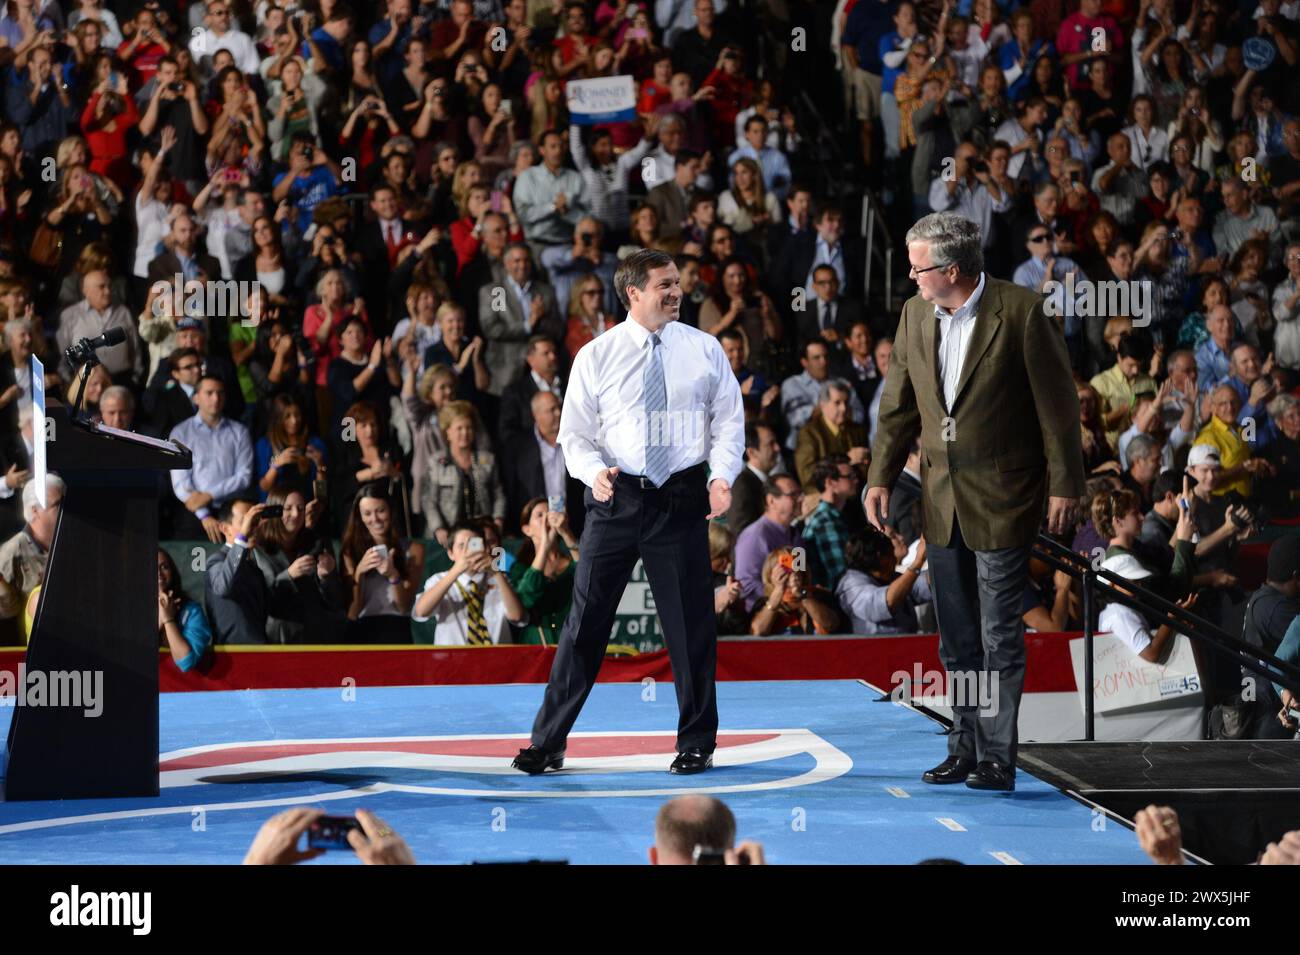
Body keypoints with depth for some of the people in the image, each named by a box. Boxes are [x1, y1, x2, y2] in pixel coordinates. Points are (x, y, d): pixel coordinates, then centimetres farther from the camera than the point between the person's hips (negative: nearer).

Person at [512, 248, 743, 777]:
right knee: (586, 620, 1)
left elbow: (728, 421, 6)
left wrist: (722, 476, -12)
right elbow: (576, 435, 4)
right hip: (615, 498, 0)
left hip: (681, 499, 1)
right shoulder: (596, 357, 2)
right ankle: (548, 743, 8)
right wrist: (593, 471, -16)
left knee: (690, 624, 5)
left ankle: (696, 744, 19)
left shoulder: (704, 350, 4)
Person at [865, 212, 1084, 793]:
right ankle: (966, 749, 20)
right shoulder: (916, 314, 5)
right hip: (943, 502, 6)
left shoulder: (1022, 313, -13)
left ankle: (998, 759, 1)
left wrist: (1064, 486, -9)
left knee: (999, 636, -4)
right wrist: (881, 477, 7)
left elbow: (1057, 404, -9)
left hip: (1003, 502, -6)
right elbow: (899, 405, 13)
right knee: (956, 639, 11)